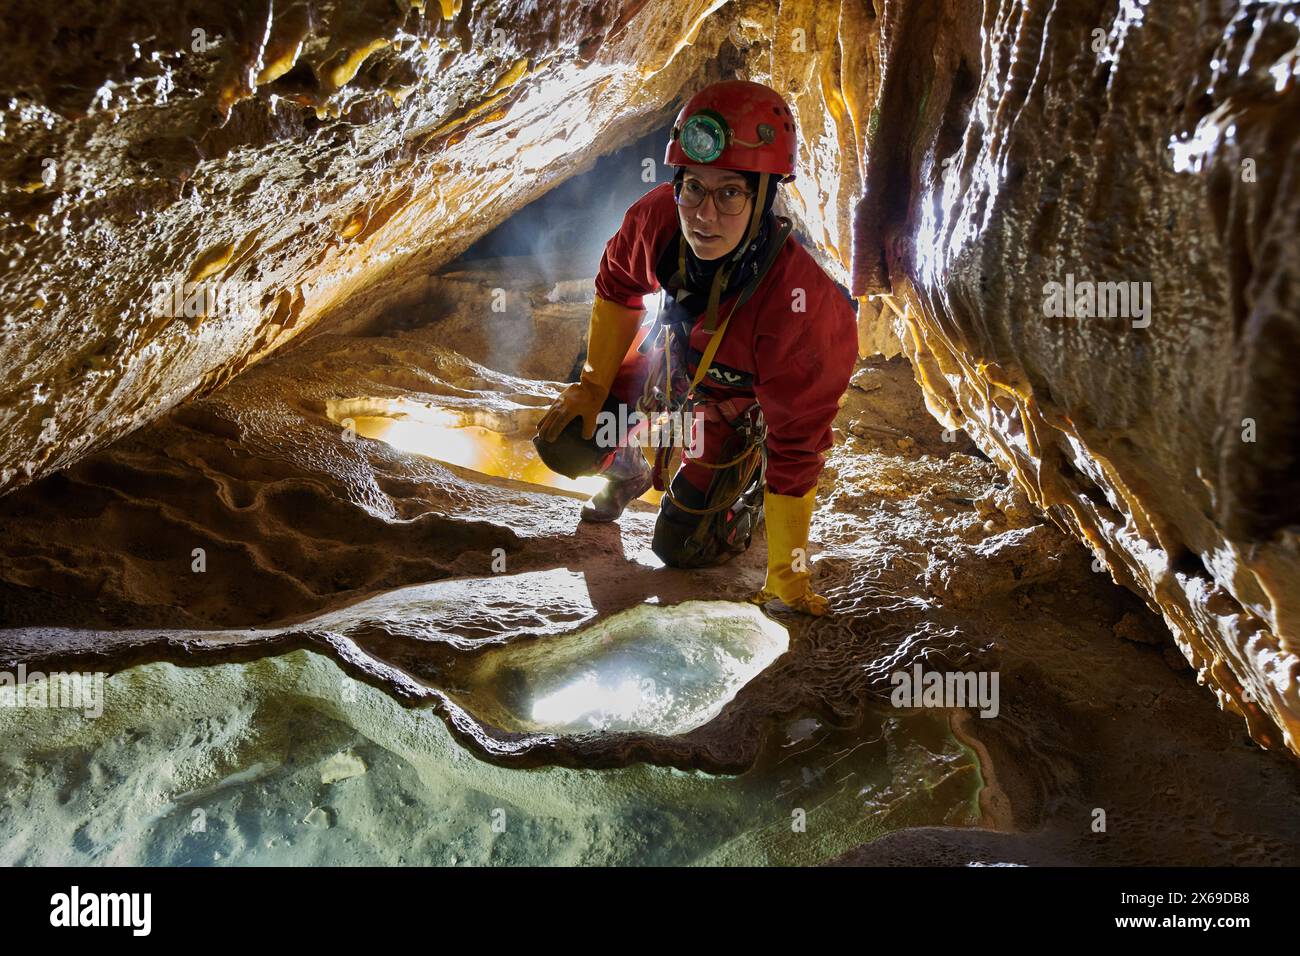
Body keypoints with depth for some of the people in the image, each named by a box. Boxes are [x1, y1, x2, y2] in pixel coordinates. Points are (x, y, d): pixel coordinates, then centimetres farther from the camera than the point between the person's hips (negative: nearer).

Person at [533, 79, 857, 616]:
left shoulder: (797, 304, -43)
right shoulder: (658, 216, -31)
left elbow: (796, 446, -34)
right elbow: (617, 286, -5)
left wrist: (784, 579, -27)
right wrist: (593, 384, -2)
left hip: (739, 402, -4)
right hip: (667, 360, 4)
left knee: (679, 547, -1)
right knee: (564, 446, -2)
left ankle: (749, 493, 29)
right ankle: (629, 468, 32)